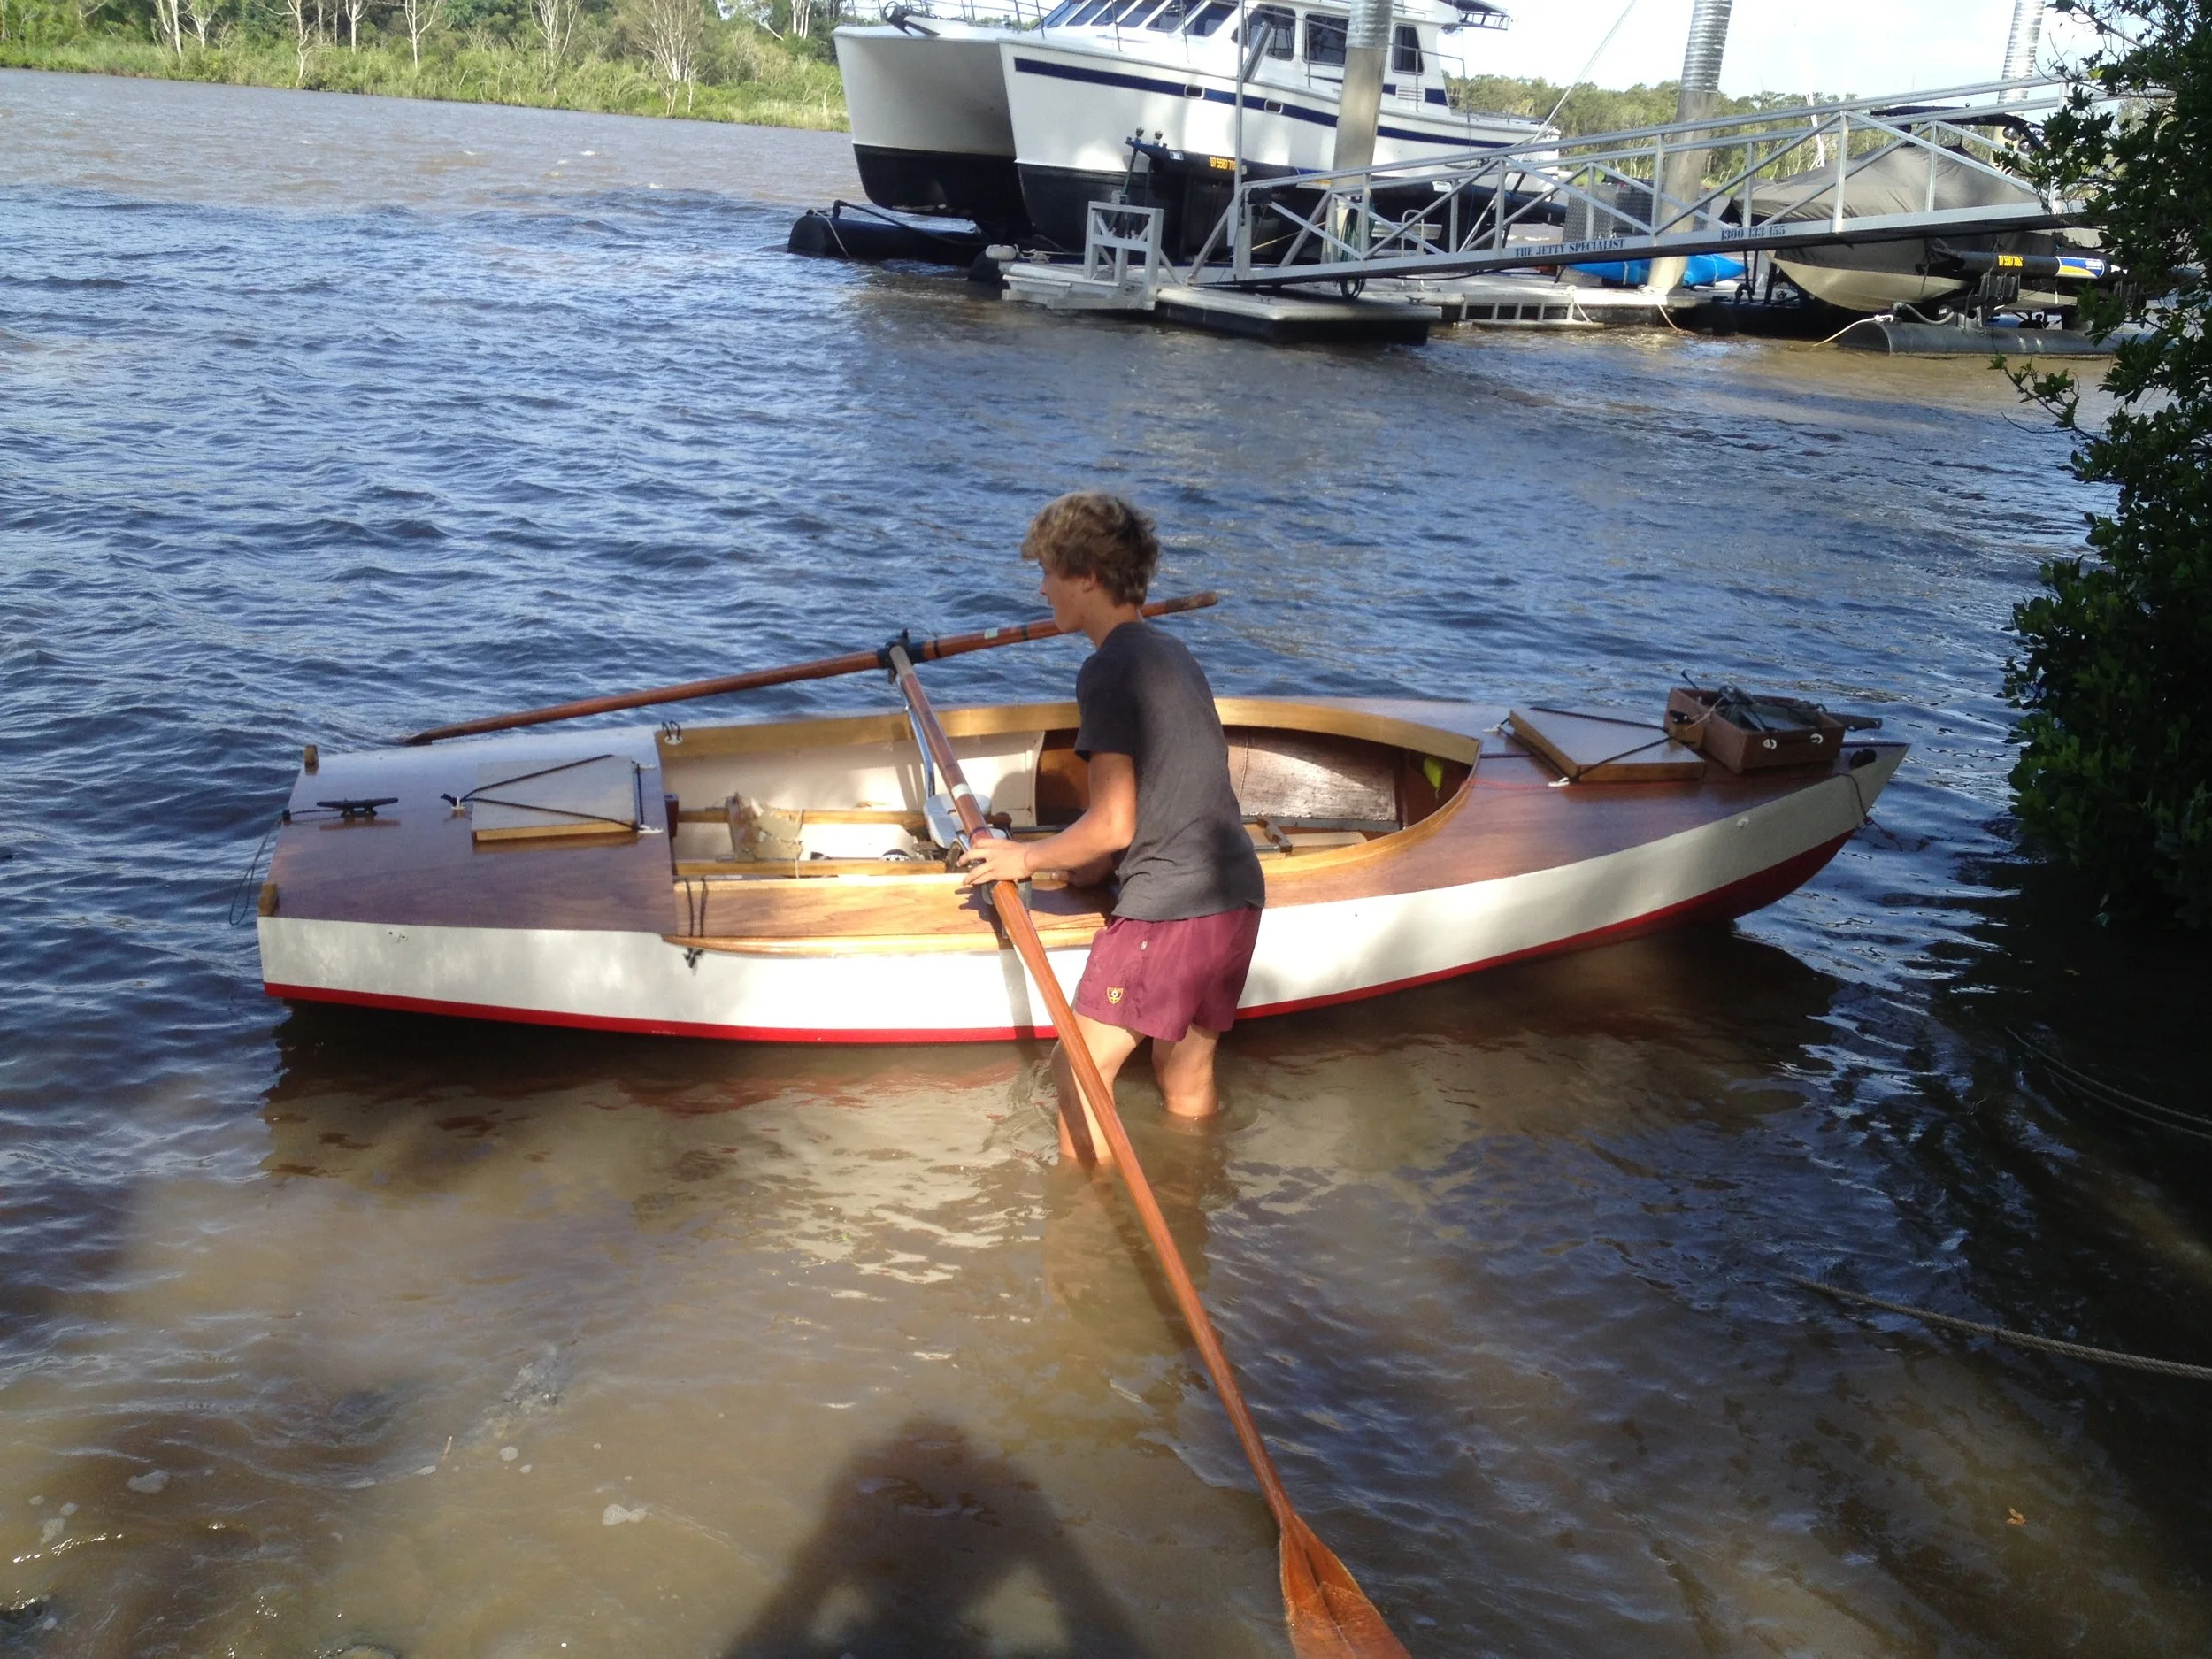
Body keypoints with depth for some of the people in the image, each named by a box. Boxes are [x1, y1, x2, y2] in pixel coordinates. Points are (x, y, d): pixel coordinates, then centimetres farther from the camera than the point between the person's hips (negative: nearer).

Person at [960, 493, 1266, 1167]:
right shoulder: (1172, 652, 16)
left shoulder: (1109, 669, -12)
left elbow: (1113, 826, -16)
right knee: (1186, 1076, 21)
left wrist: (1025, 857, -2)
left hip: (1167, 909, -9)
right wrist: (1089, 870, 23)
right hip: (1236, 897, 9)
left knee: (1080, 1070, 0)